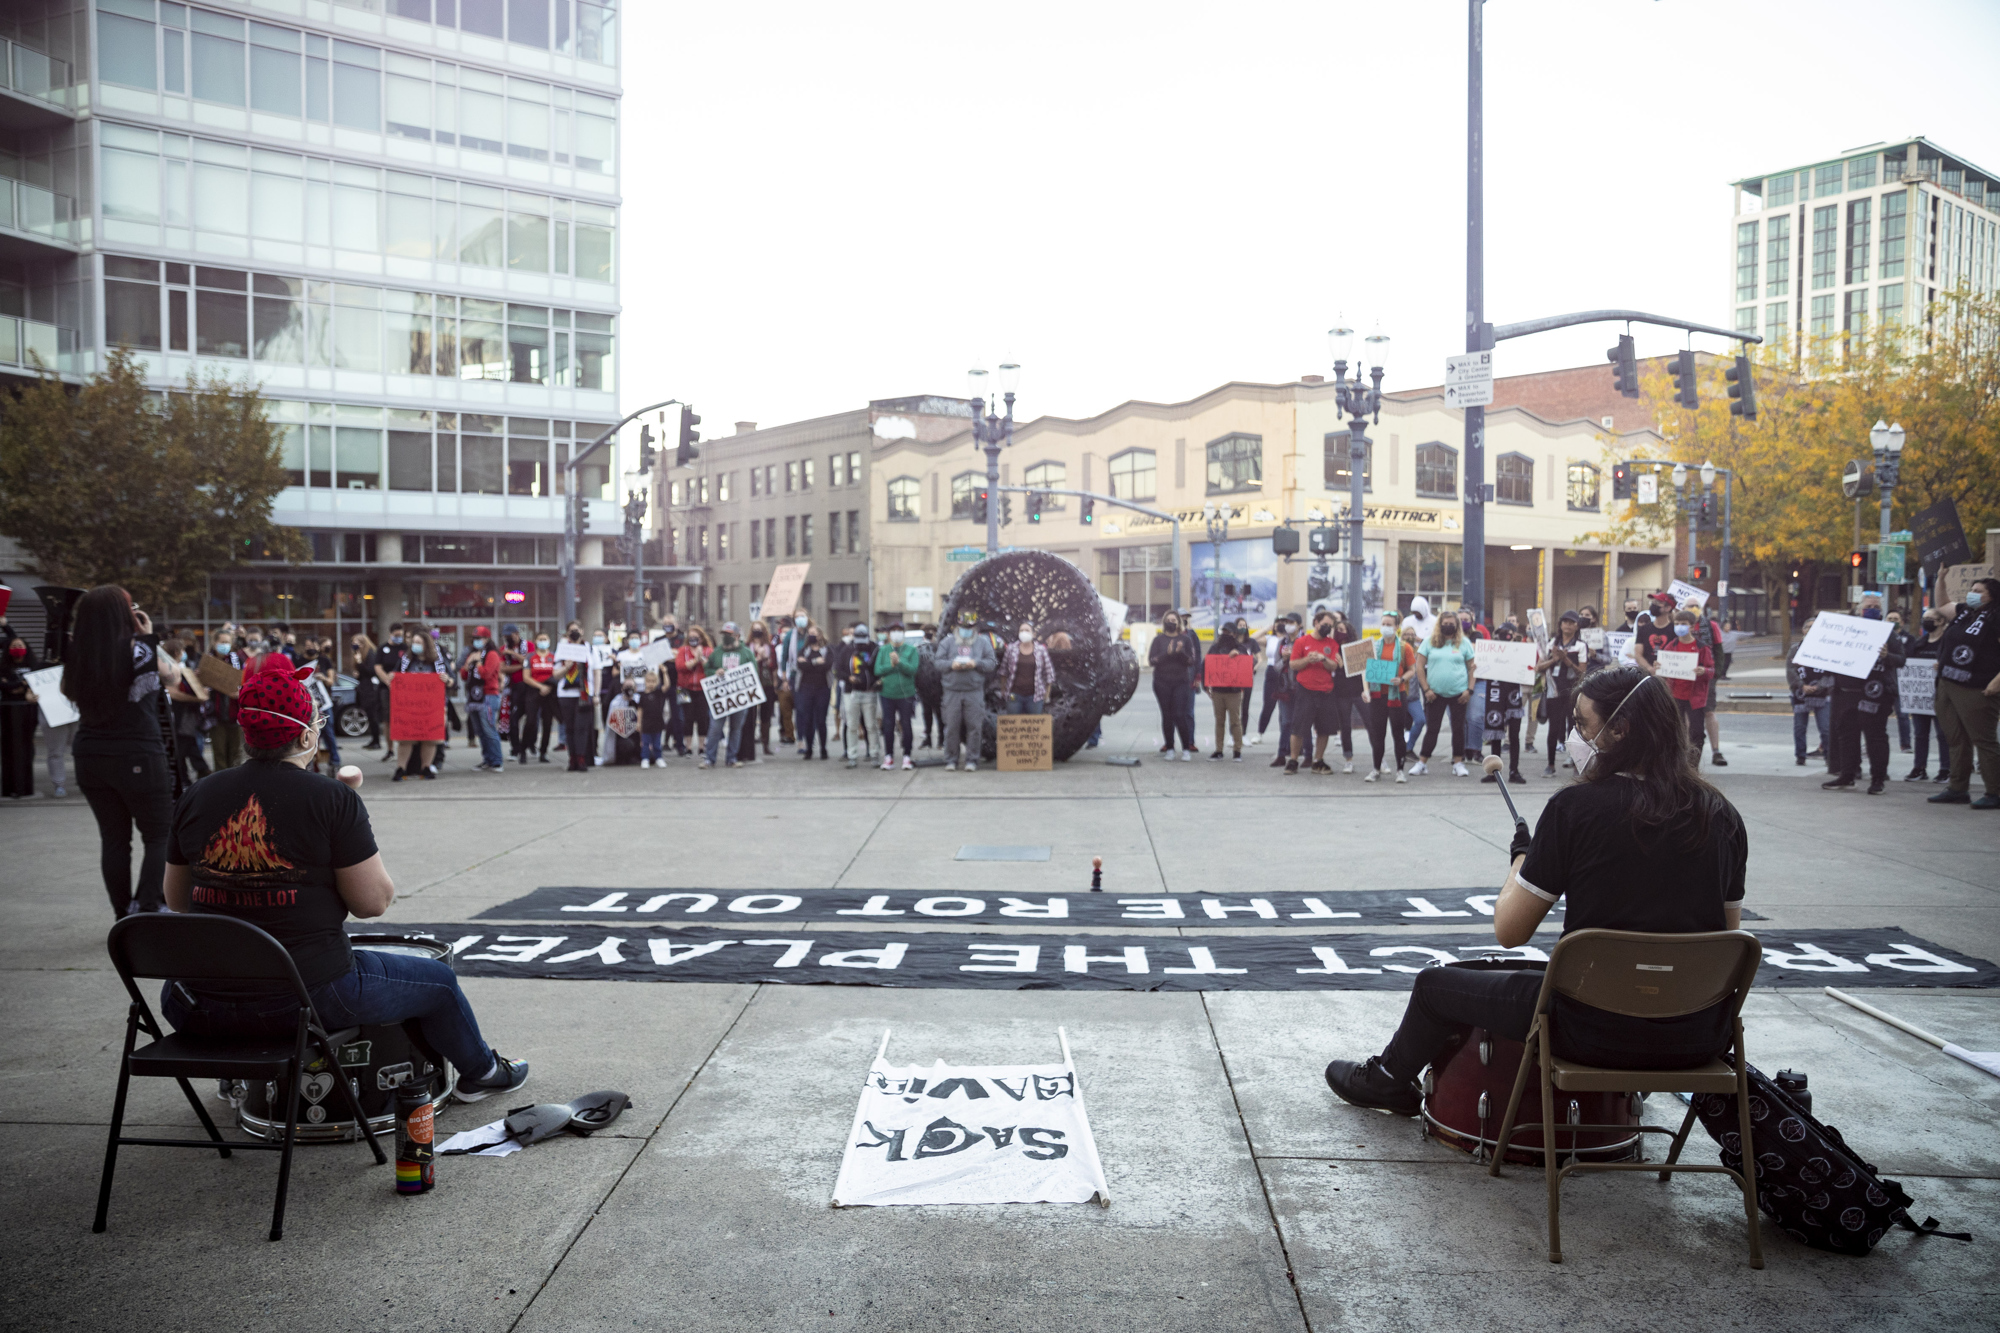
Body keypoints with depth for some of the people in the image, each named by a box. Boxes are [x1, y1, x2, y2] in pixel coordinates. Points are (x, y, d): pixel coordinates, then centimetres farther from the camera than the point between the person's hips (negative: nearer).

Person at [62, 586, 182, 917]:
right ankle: (147, 908, -12)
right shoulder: (138, 650, -12)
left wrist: (71, 647, 14)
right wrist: (149, 636, 7)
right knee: (159, 836, 4)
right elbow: (173, 675, 6)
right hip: (138, 758, -5)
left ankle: (124, 915, 16)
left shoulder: (78, 657, 0)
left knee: (113, 838, 12)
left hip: (91, 756, 5)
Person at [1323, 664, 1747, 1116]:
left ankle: (1389, 1080, 45)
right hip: (1700, 1039, 5)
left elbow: (1509, 931, -10)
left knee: (1435, 984, 18)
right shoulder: (1721, 815, 1)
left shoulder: (1576, 807, -14)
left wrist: (1522, 856, 8)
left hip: (1600, 1033, -5)